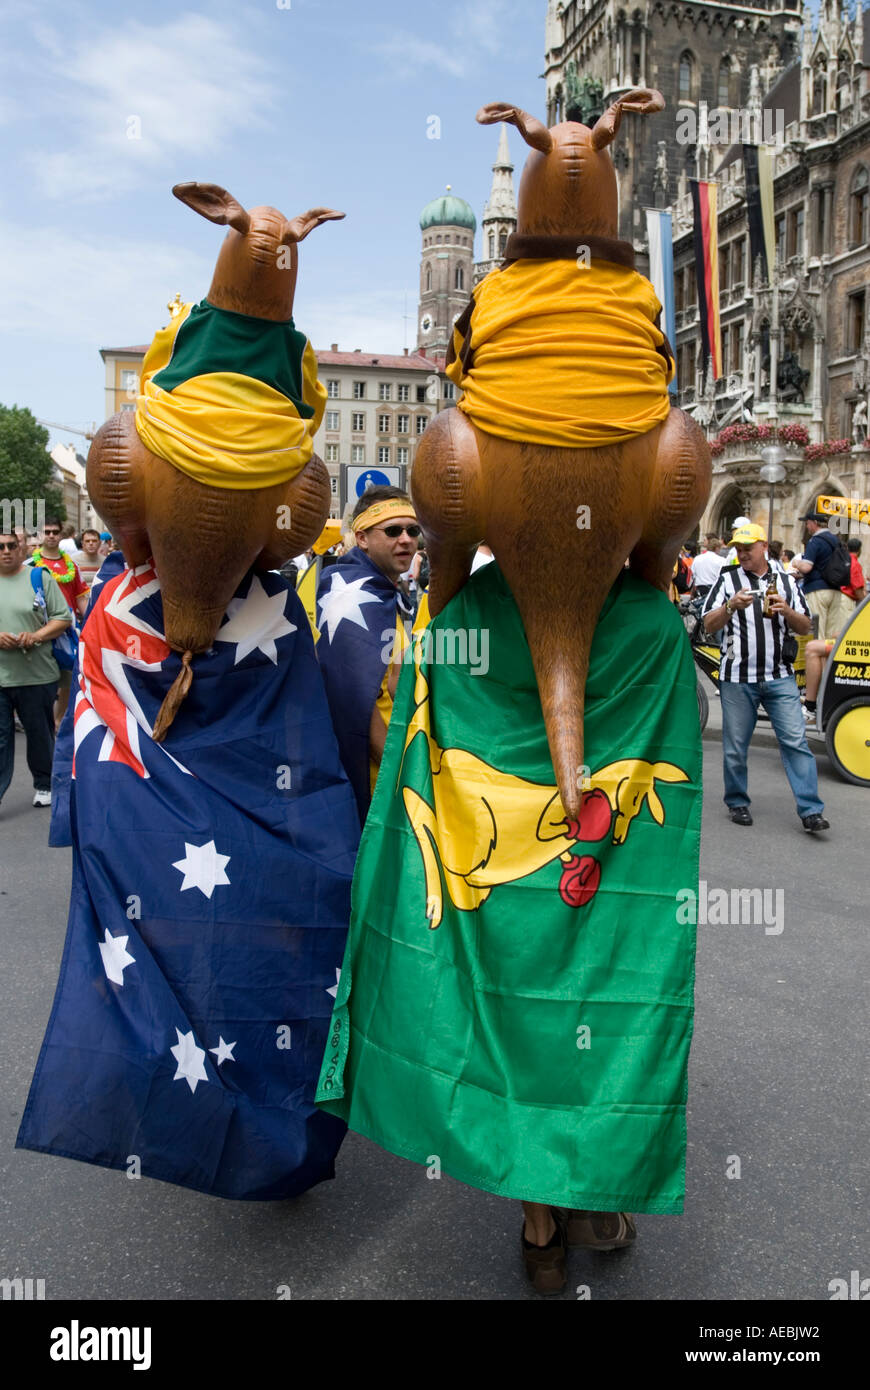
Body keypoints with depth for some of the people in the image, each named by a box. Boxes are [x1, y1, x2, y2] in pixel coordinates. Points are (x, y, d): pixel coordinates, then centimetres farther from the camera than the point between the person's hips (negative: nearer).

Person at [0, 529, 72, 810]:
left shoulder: (40, 579, 3)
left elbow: (63, 618, 1)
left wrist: (36, 636, -14)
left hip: (36, 674, -1)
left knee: (40, 733, 12)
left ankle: (43, 785, 29)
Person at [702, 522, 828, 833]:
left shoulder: (785, 582, 12)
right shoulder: (728, 580, 6)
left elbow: (805, 627, 13)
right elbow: (709, 625, -1)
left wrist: (787, 612, -8)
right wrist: (731, 606, -19)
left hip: (779, 677, 1)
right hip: (738, 679, -1)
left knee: (796, 741, -5)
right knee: (735, 746, 6)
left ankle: (810, 810, -2)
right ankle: (737, 803, 22)